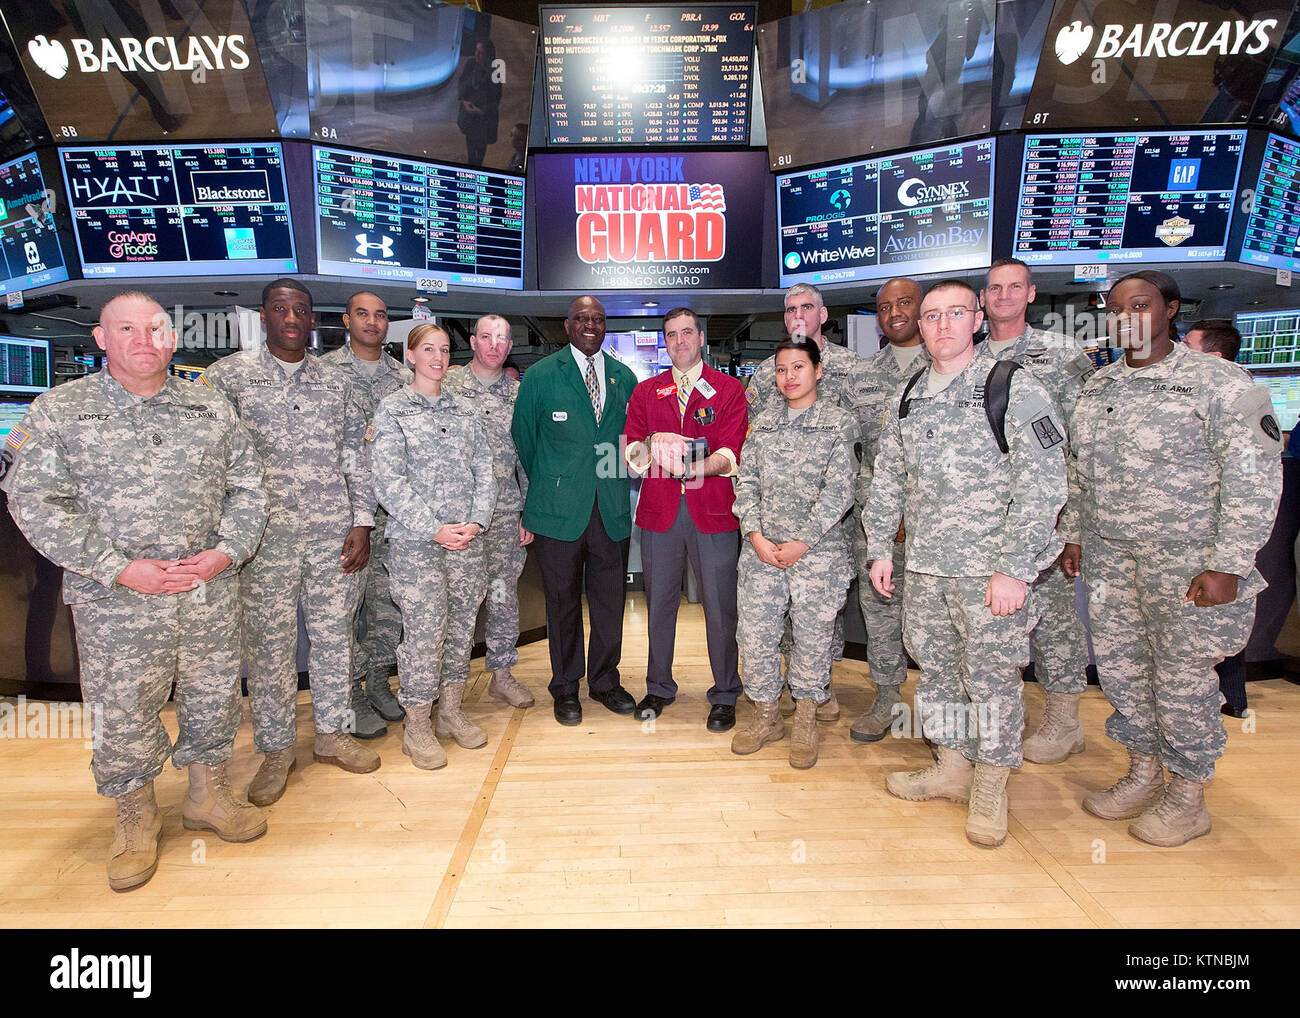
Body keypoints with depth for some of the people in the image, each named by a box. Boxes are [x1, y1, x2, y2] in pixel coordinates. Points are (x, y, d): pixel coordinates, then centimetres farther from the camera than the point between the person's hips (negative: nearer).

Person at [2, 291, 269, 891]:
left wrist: (227, 551, -8)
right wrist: (119, 569, -14)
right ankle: (136, 818, 32)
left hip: (210, 594, 2)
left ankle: (207, 795, 36)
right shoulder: (57, 412, 0)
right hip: (115, 603, -2)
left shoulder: (212, 409, 7)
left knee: (213, 697, 13)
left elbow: (247, 487, 8)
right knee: (122, 713, 9)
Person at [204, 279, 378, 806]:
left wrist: (362, 523, 3)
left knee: (334, 634, 11)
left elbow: (357, 457, 10)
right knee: (269, 642, 5)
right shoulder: (228, 375, 2)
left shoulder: (335, 381, 10)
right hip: (267, 536, -2)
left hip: (334, 534, 3)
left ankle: (333, 733, 28)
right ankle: (277, 751, 22)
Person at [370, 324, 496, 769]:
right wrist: (434, 530, -13)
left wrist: (476, 521, -5)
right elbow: (389, 481, -7)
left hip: (466, 536, 4)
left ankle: (451, 711, 24)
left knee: (462, 622, 8)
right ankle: (417, 727, 11)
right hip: (415, 540, -4)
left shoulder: (464, 408, 13)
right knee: (424, 628, -4)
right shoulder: (392, 409, 1)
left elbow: (484, 469, 10)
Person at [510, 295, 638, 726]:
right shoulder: (539, 376, 2)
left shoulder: (624, 377, 11)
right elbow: (523, 438, 6)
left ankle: (605, 681, 28)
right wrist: (542, 487, 9)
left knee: (609, 598, 10)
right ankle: (565, 688, 23)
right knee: (563, 599, 7)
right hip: (560, 508, -2)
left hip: (612, 508, 3)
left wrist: (623, 481, 8)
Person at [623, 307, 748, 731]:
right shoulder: (645, 391, 14)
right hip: (659, 510, 3)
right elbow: (632, 450, 4)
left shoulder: (728, 389, 5)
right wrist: (649, 447, -18)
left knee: (719, 605, 2)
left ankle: (724, 696, 19)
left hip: (712, 512, -2)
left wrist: (691, 467, -24)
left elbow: (729, 455, -6)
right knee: (659, 602, 10)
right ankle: (659, 688, 28)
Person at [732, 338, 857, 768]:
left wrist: (801, 543, -12)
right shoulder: (764, 420, 10)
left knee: (812, 636, 5)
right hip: (762, 549, 3)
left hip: (818, 551, -3)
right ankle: (766, 716, 24)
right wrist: (755, 535, -6)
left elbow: (839, 491, -7)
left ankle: (805, 721, 25)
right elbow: (746, 479, 6)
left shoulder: (839, 422, 0)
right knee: (753, 634, 4)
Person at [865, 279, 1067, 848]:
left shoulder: (1014, 389, -6)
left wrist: (1014, 569, -16)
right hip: (923, 567, 6)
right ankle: (952, 767, 33)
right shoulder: (907, 400, 11)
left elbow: (1042, 486, -12)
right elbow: (886, 481, 16)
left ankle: (991, 787, 23)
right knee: (937, 670, 15)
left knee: (992, 677, 4)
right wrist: (880, 549, 11)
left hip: (991, 569, -5)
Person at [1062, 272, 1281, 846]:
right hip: (1108, 558, 6)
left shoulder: (1218, 383, -8)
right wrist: (1074, 535, 12)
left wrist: (1228, 564, -16)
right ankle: (1143, 774, 32)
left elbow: (1254, 479, -11)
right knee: (1118, 665, 12)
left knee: (1183, 675, 5)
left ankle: (1187, 797, 24)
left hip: (1186, 562, -5)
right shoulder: (1096, 388, 9)